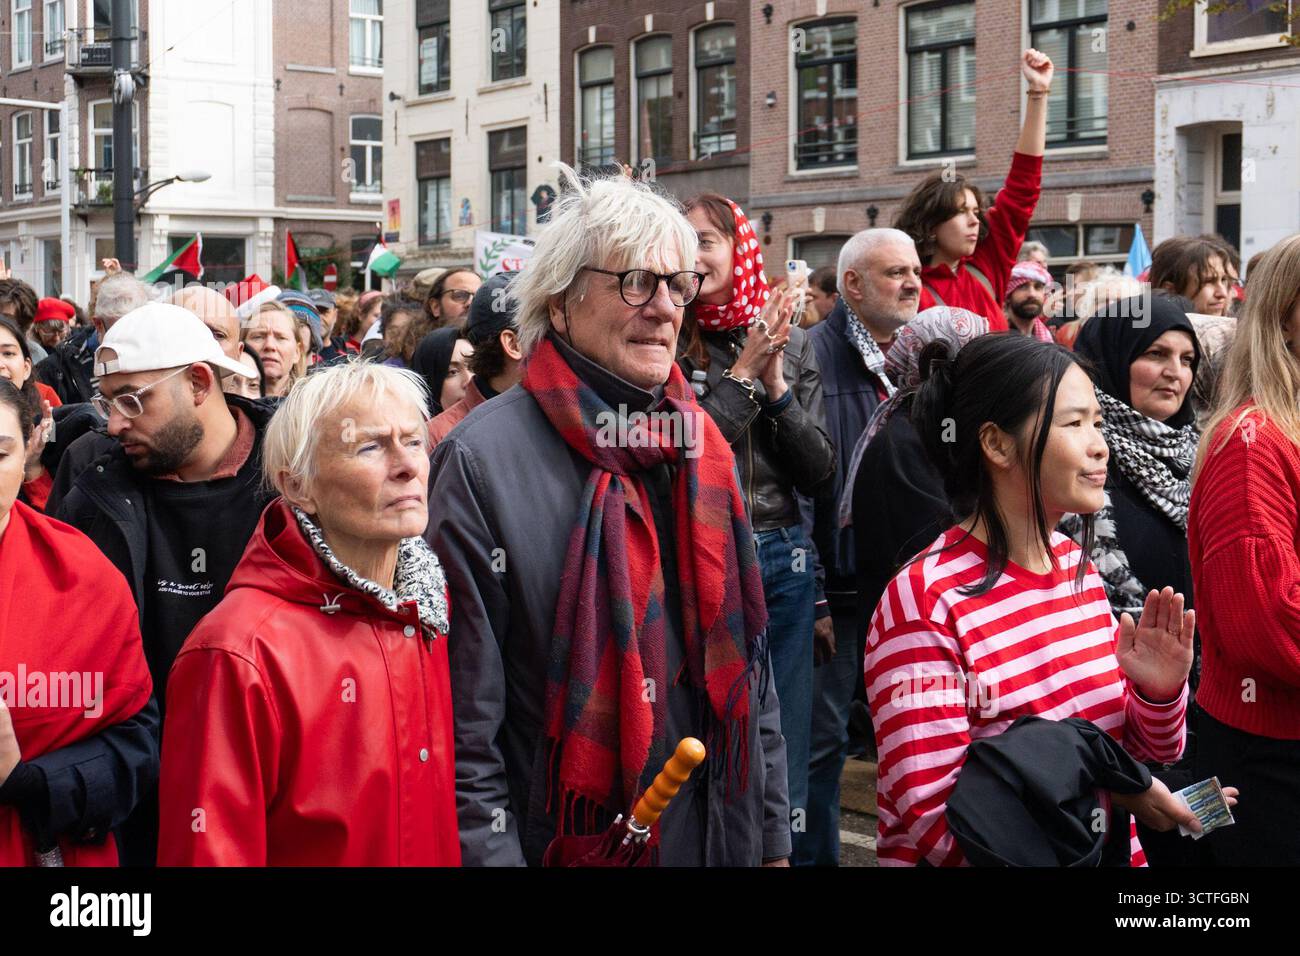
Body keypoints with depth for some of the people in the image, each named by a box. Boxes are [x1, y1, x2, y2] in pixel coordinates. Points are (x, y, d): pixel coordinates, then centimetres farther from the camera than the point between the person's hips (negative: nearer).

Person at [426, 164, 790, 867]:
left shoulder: (700, 445, 5)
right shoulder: (481, 461, -15)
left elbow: (747, 666, 11)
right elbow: (466, 724, -16)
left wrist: (773, 837, 10)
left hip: (721, 836, 6)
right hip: (564, 844, -6)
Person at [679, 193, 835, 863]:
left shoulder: (791, 343, 5)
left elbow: (819, 476, 3)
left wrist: (778, 388, -8)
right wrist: (744, 372, -14)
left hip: (782, 560, 3)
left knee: (784, 750, 11)